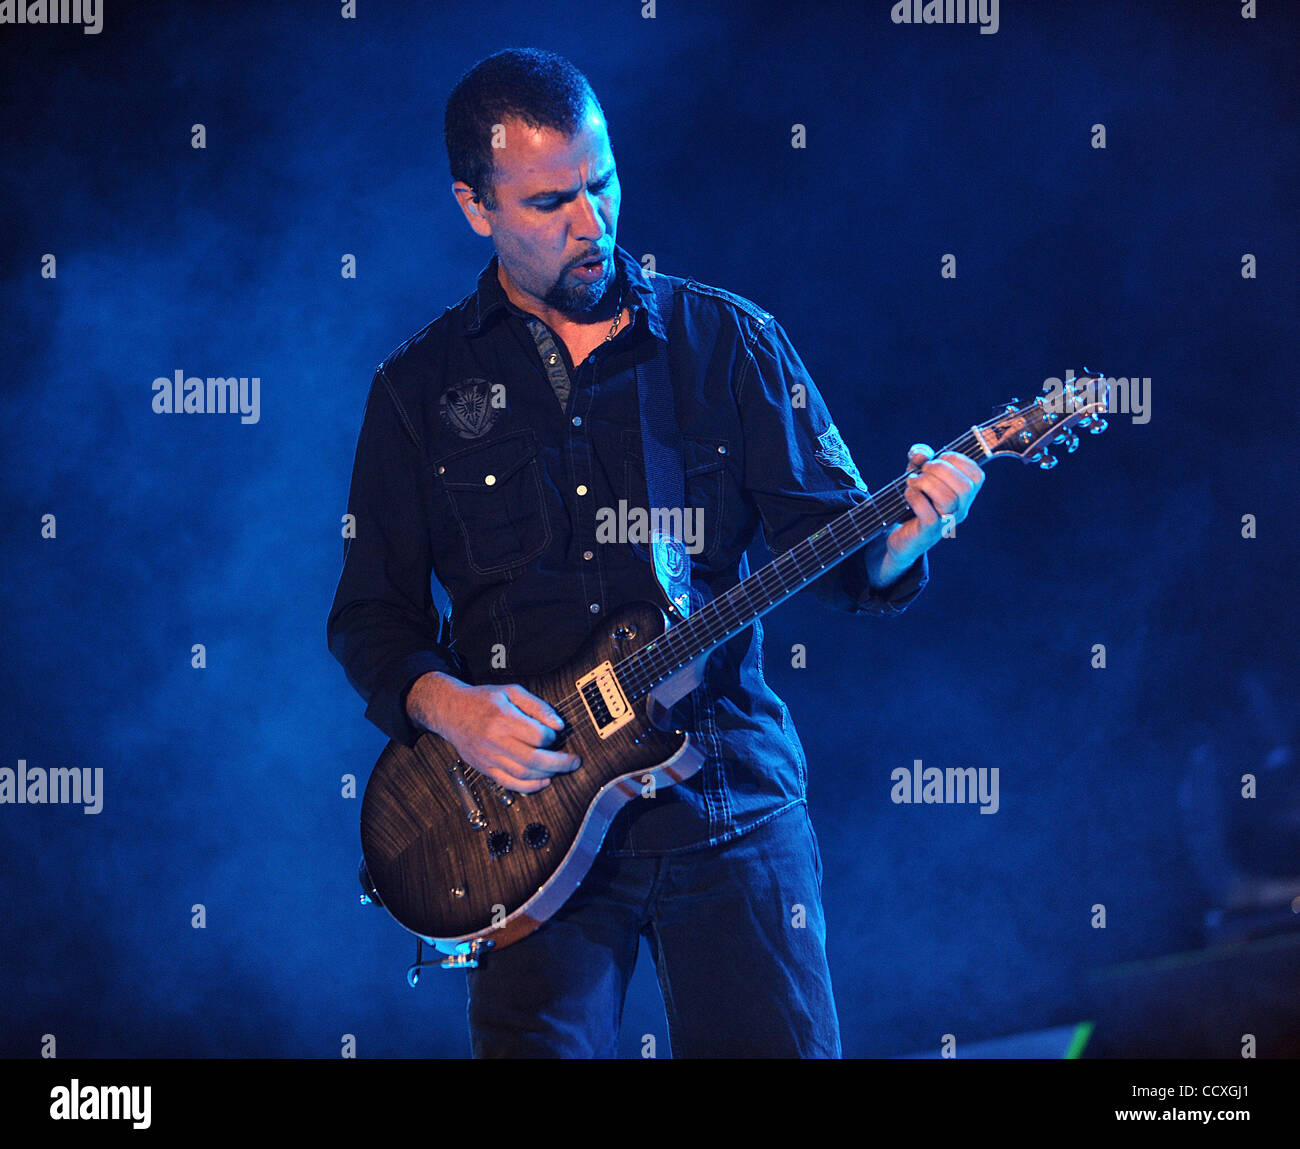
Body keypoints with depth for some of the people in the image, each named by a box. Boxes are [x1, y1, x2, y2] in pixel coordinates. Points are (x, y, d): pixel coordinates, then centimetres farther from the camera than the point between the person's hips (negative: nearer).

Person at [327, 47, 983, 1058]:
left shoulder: (728, 341, 5)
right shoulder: (422, 388, 6)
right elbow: (372, 617, 8)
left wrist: (904, 533, -20)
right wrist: (446, 705, -12)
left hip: (729, 797, 0)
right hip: (530, 813, 0)